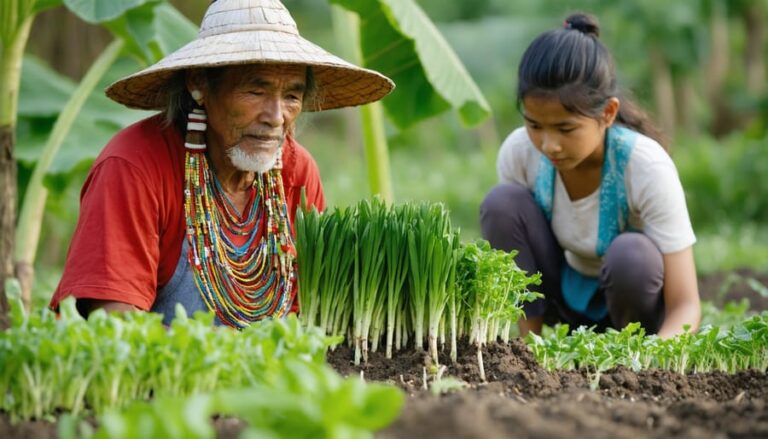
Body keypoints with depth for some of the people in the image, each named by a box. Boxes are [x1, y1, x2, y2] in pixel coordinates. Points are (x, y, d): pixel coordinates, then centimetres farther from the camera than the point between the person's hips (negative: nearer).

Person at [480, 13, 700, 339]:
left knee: (632, 254, -36)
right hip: (565, 296, 3)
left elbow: (686, 305, -30)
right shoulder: (518, 152, -20)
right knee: (501, 203, -23)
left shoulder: (646, 168, -29)